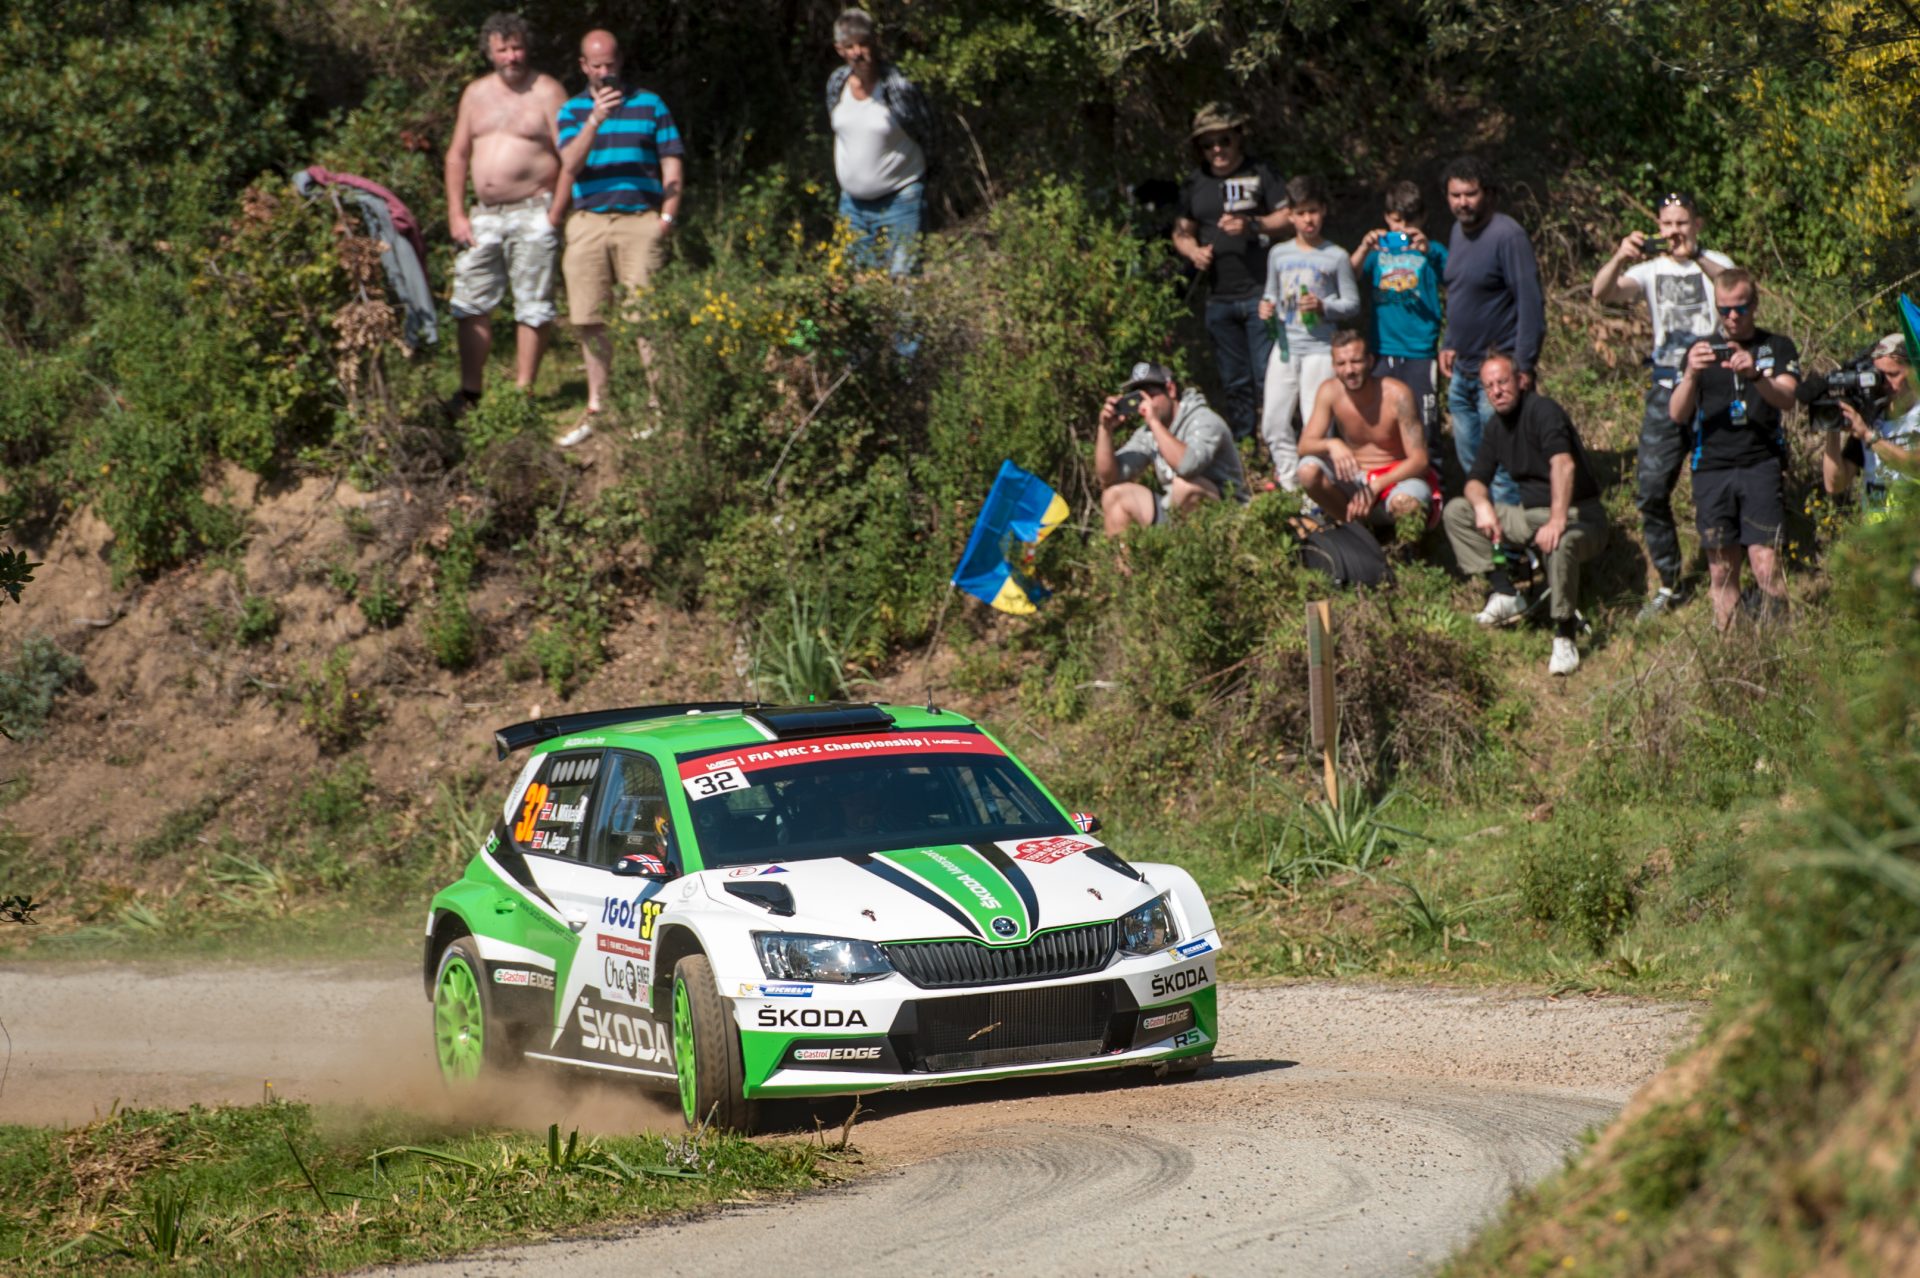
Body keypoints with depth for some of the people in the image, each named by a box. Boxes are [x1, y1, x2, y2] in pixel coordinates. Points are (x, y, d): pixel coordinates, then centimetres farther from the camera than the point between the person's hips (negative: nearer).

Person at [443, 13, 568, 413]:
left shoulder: (547, 92, -3)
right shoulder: (476, 93, 13)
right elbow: (457, 155, 14)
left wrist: (555, 215, -13)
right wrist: (456, 213, 5)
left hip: (531, 213, -5)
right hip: (482, 215, 5)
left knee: (532, 306, -3)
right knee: (471, 305, 3)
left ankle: (522, 392, 0)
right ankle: (470, 392, 7)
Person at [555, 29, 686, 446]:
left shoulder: (650, 105, 10)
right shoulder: (572, 110, 12)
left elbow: (672, 164, 8)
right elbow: (570, 164, -3)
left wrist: (667, 216, -3)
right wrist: (595, 120, -16)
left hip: (640, 221, -2)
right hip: (588, 224, 2)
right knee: (591, 322, 4)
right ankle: (596, 408, 13)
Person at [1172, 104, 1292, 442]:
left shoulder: (1259, 174, 2)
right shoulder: (1195, 184, 14)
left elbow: (1288, 218, -2)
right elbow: (1181, 231, 20)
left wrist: (1252, 225, -17)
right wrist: (1193, 251, -1)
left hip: (1260, 294, -5)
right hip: (1219, 298, 5)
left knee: (1268, 379, -9)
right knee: (1234, 383, 10)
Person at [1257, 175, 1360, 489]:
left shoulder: (1336, 257, -1)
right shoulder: (1278, 254, 9)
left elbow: (1352, 304, 1)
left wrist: (1324, 306, -16)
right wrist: (1266, 306, -3)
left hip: (1320, 348, -4)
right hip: (1285, 346, 4)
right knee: (1273, 422, 3)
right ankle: (1290, 484, 14)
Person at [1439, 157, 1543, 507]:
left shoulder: (1507, 235, -16)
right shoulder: (1458, 232, 11)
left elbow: (1531, 302, -19)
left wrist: (1524, 365, -21)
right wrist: (1448, 344, 15)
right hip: (1462, 369, 9)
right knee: (1469, 462, 15)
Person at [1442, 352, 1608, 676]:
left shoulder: (1542, 411, -18)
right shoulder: (1497, 424, 8)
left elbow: (1563, 463, -35)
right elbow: (1476, 479, 12)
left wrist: (1557, 521, -46)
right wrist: (1481, 504, -14)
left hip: (1576, 514, -8)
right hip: (1530, 513, 8)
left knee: (1560, 543, -43)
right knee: (1456, 511, 0)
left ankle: (1565, 637, -30)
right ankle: (1505, 594, -10)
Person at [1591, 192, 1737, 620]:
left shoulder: (1715, 264, 2)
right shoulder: (1651, 270, 7)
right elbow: (1603, 293, -10)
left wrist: (1695, 257, -39)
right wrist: (1619, 258, -31)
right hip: (1667, 388, 3)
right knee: (1651, 492, -1)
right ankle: (1670, 585, 12)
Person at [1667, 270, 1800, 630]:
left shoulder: (1777, 347, 10)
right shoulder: (1701, 349, 15)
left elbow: (1786, 399, -7)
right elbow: (1677, 415, 5)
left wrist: (1755, 376, -27)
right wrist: (1691, 375, -15)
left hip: (1762, 465, -2)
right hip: (1712, 468, 2)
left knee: (1766, 566, -13)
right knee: (1721, 570, 1)